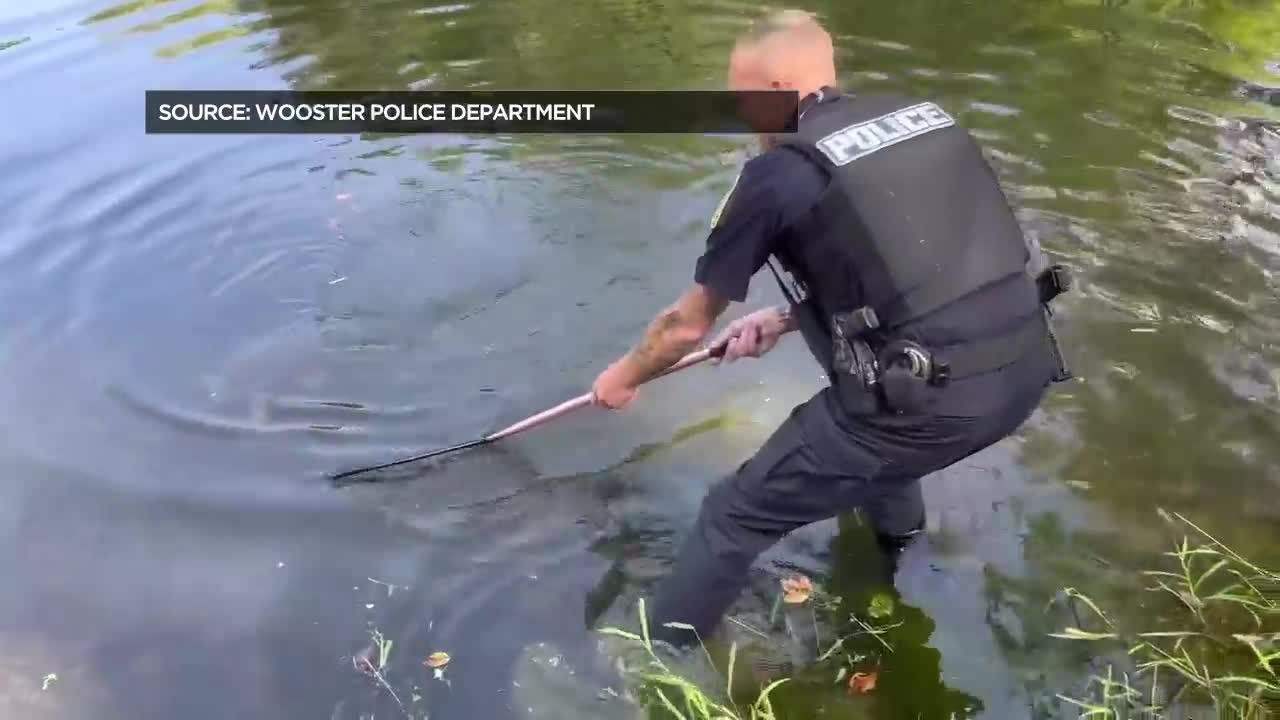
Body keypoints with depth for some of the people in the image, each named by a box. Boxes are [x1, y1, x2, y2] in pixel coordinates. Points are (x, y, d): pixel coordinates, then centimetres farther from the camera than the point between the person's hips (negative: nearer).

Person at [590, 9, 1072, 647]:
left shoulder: (778, 172, -4)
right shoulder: (925, 116, 14)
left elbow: (689, 323, 6)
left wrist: (624, 377, 26)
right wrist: (782, 320, 31)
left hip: (929, 402, -7)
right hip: (1025, 371, 8)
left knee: (736, 515, 9)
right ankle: (896, 530, 61)